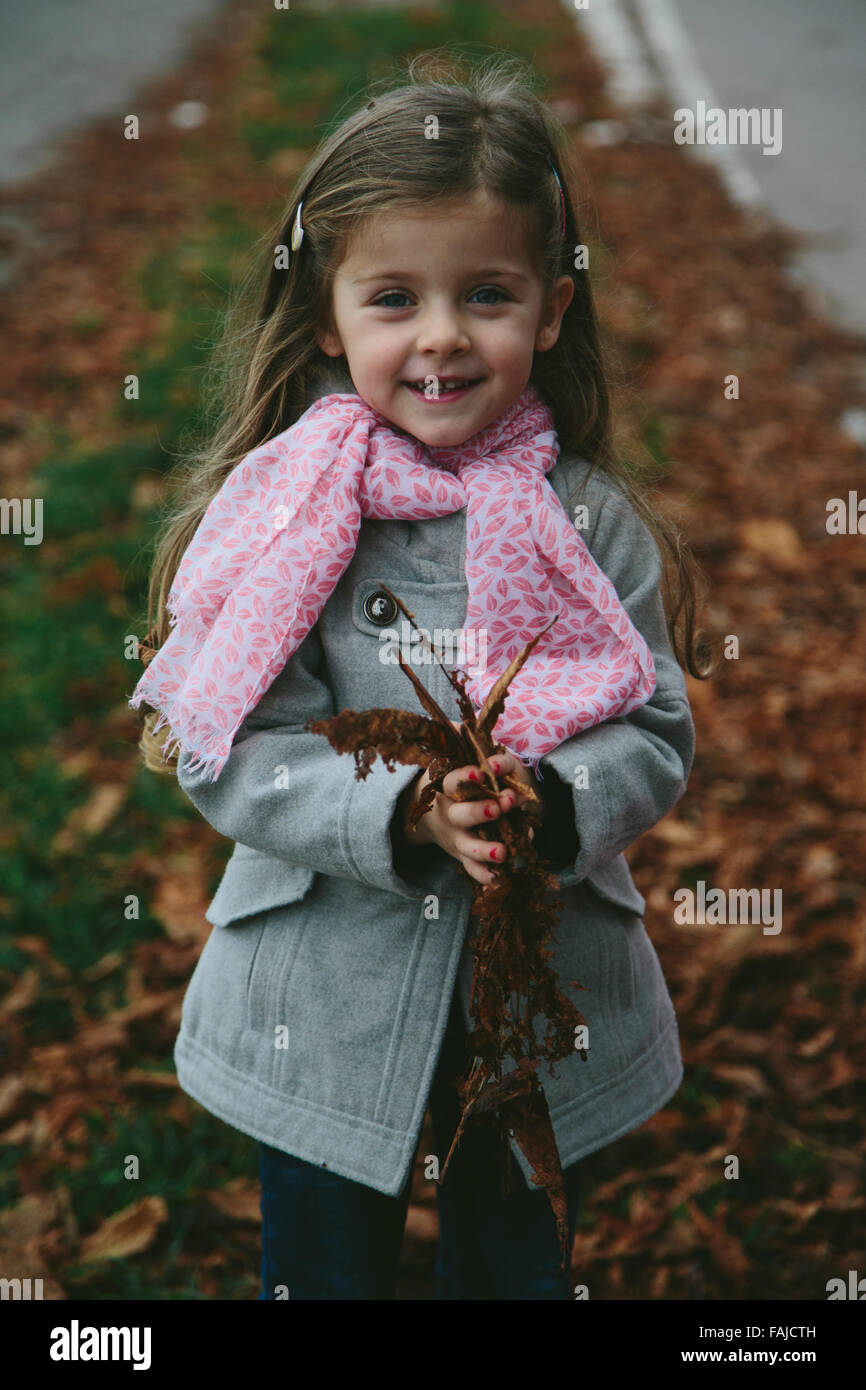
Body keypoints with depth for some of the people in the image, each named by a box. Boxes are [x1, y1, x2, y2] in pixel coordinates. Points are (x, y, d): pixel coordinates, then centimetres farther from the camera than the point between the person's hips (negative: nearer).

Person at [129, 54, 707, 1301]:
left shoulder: (589, 521, -7)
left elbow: (657, 733, -6)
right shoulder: (279, 518, -12)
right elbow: (232, 758, -15)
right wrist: (402, 814, -29)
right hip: (324, 1001, -1)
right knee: (326, 1271, 19)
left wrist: (554, 808, -26)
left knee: (520, 1266, 24)